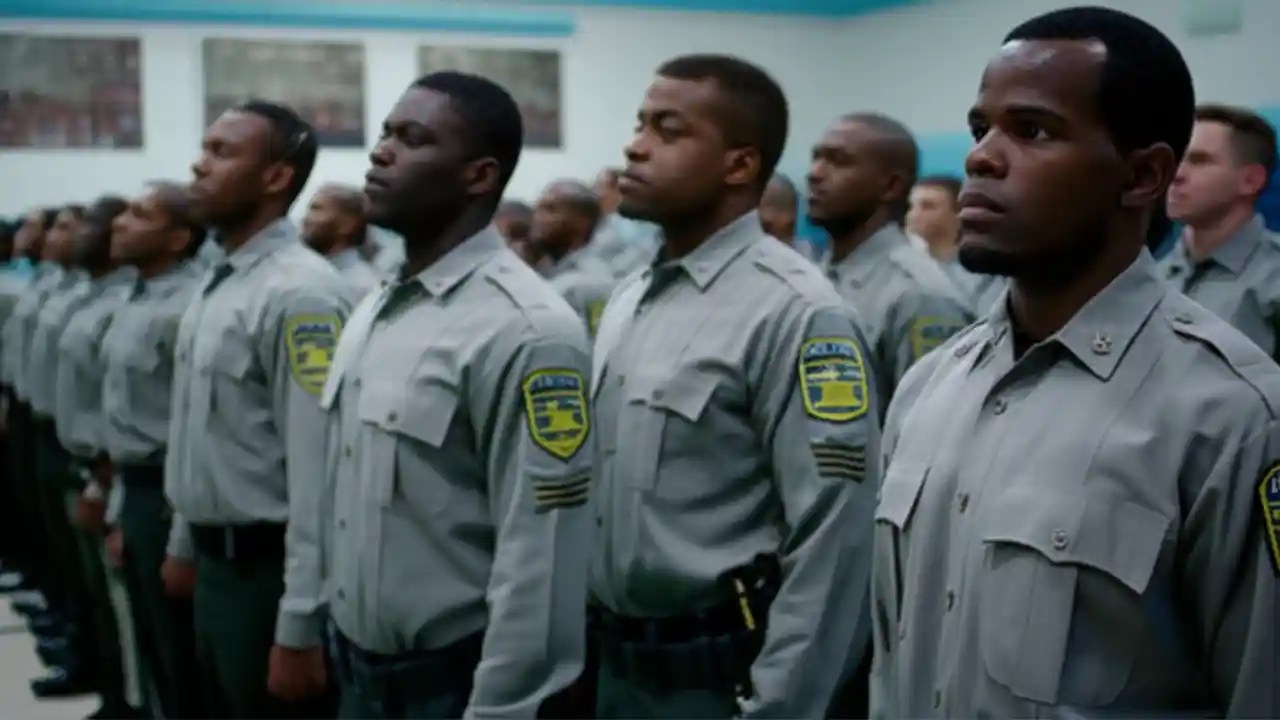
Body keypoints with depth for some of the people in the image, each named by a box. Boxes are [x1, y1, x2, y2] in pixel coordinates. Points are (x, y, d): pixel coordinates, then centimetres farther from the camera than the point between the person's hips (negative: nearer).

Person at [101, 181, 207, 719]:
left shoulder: (188, 308, -18)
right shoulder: (137, 301, 11)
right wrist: (123, 511, 18)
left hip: (167, 494, -9)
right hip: (137, 490, 9)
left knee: (184, 659, 3)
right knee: (158, 654, 19)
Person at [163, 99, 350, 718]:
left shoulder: (299, 292, -21)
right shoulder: (216, 284, 8)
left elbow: (318, 473, -24)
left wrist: (298, 627, -24)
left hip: (267, 569, -9)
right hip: (214, 561, 9)